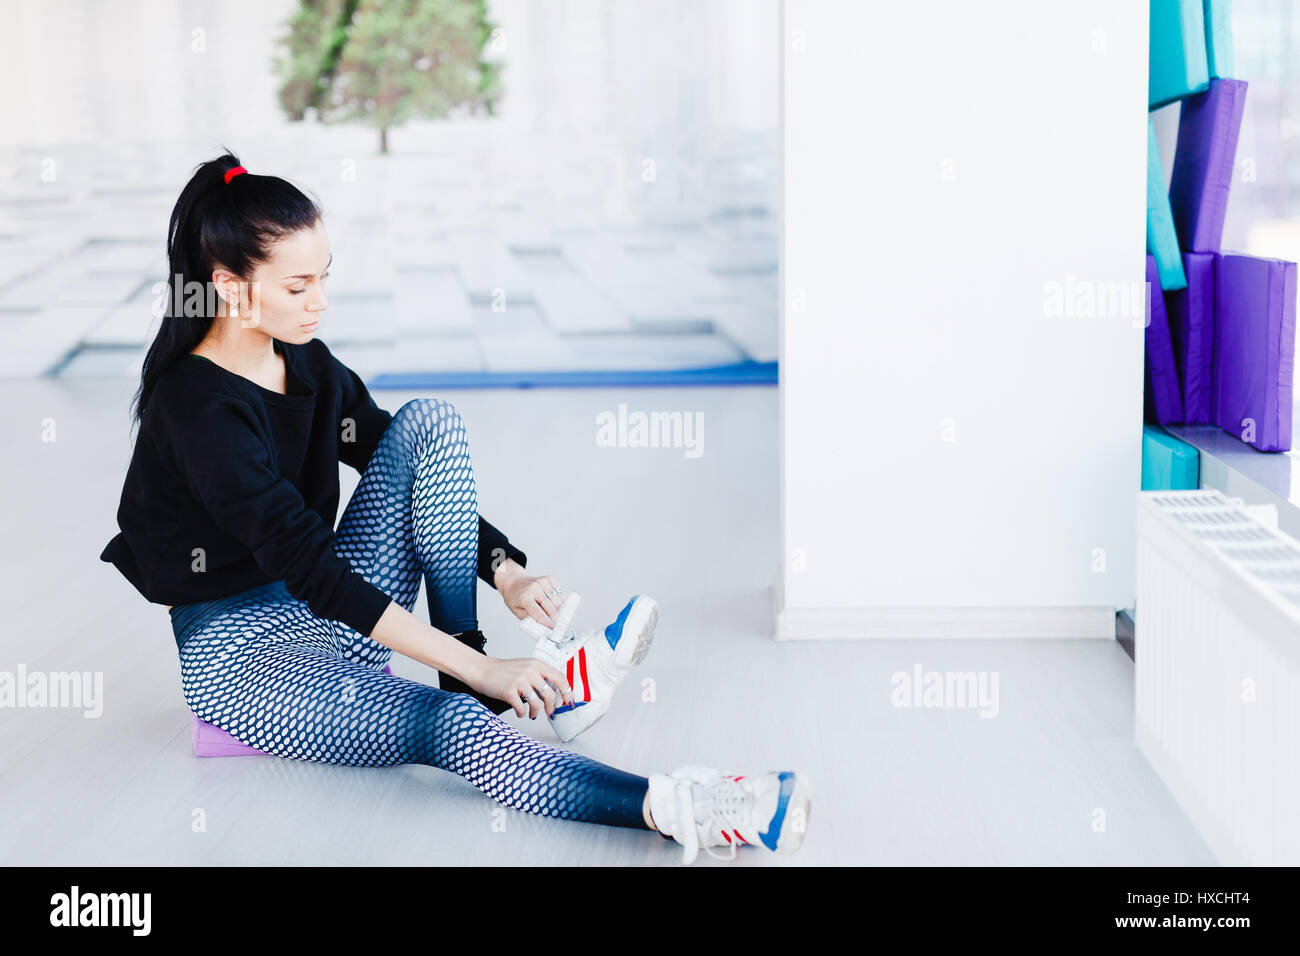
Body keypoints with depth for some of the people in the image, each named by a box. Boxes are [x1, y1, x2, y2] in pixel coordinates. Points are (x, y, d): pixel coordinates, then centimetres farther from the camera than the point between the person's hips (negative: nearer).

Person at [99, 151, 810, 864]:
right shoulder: (198, 409, -23)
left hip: (335, 615, 8)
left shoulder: (307, 363, 2)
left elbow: (418, 476, 10)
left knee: (430, 423, -12)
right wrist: (479, 669, -32)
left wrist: (505, 572, -9)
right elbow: (310, 566, -29)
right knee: (453, 727, -35)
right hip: (238, 653, -8)